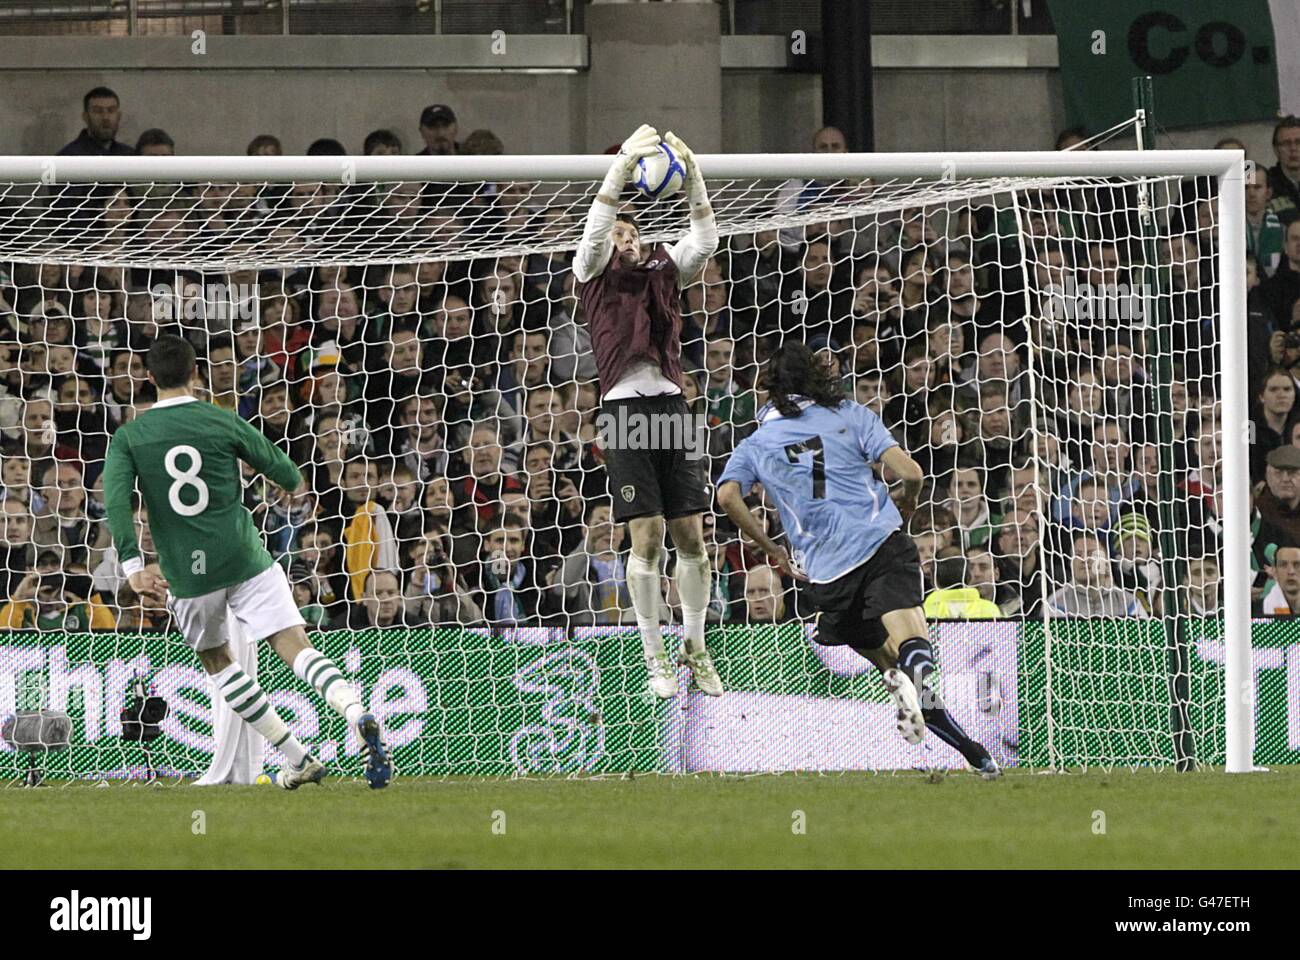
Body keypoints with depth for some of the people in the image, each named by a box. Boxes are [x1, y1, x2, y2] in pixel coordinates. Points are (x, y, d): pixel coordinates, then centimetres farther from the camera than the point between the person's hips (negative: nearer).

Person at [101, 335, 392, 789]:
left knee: (217, 661, 21)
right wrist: (296, 482, 33)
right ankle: (357, 712, -34)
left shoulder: (128, 437, 1)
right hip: (245, 558, 0)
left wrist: (133, 565, -18)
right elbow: (280, 467, 9)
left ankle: (299, 760, 17)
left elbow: (116, 500, -13)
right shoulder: (223, 422, 0)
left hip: (186, 573, 1)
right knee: (295, 646, -6)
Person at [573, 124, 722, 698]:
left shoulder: (664, 270, 18)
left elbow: (704, 241, 4)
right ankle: (655, 657, 0)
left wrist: (691, 174, -8)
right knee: (647, 535, -7)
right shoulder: (594, 274, 10)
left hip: (671, 403, 3)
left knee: (690, 533, 2)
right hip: (624, 406, -3)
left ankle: (695, 648, 13)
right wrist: (623, 166, -20)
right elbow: (594, 233, -9)